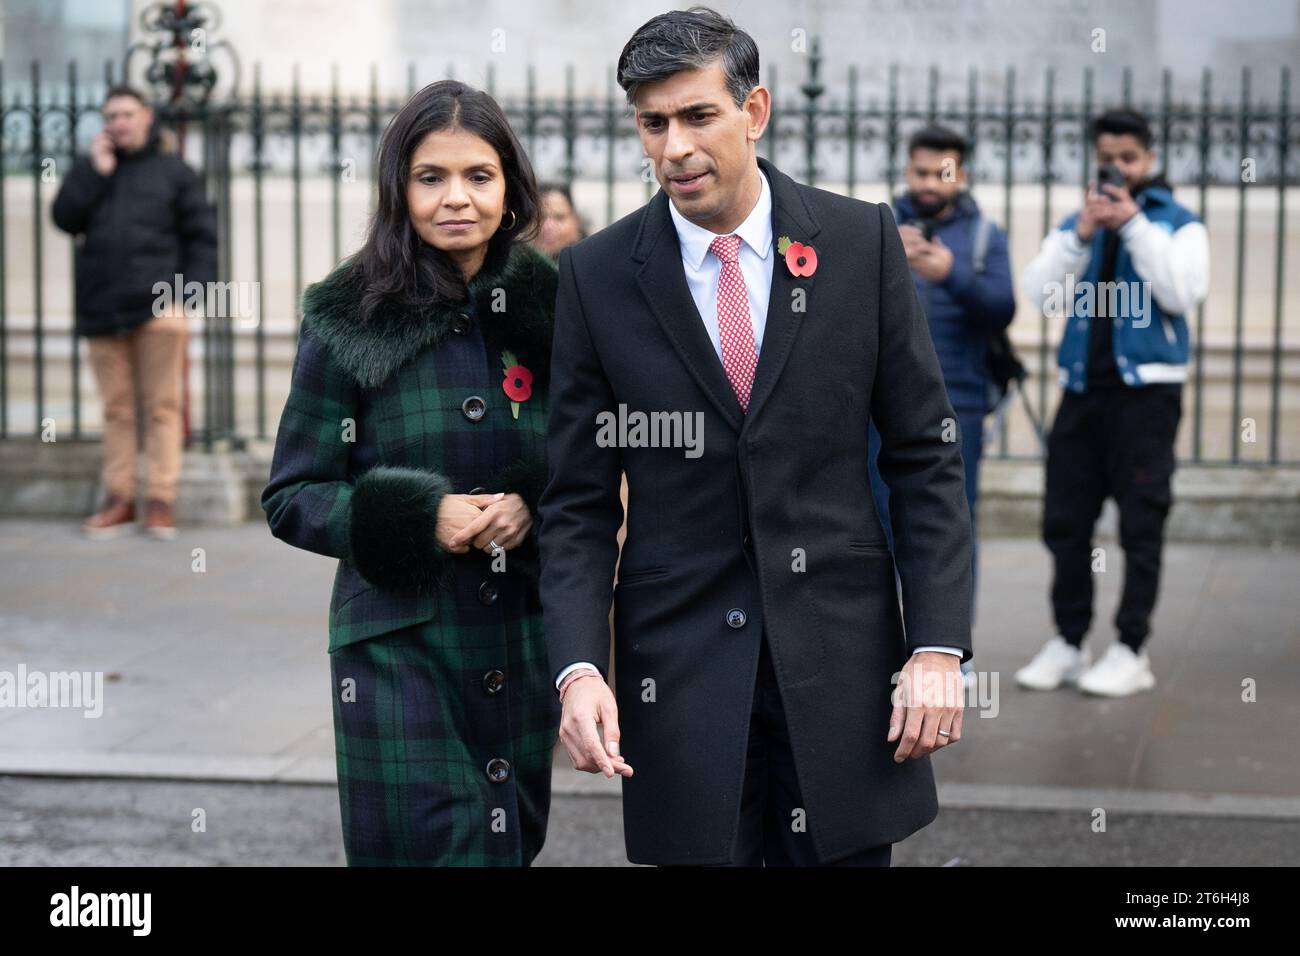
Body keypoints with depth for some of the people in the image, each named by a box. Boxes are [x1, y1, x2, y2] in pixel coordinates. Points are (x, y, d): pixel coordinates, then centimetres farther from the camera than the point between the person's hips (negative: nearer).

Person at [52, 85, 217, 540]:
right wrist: (95, 172, -7)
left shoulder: (173, 170, 4)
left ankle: (161, 499, 2)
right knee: (116, 408, 6)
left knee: (161, 407, -1)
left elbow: (202, 235, 1)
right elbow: (65, 218, 0)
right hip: (102, 307, 3)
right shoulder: (91, 168, 13)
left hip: (157, 307, -3)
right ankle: (118, 498, 11)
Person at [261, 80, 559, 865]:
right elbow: (291, 499, -2)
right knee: (435, 846, -7)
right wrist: (421, 514, -17)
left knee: (514, 844, 12)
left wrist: (532, 507, -10)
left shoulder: (549, 311, 3)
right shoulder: (349, 324, -4)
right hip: (400, 645, -3)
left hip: (524, 644, 3)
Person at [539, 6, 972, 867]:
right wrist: (579, 667, -12)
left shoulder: (861, 240, -1)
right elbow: (580, 502, 1)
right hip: (680, 661, 0)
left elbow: (924, 458, 1)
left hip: (841, 655, 0)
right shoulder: (598, 275, -1)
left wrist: (939, 646, -6)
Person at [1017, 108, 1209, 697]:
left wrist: (1134, 224, -13)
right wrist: (1081, 236, -11)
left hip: (1147, 390, -4)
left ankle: (1132, 649, 3)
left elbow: (1183, 293, -12)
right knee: (1065, 521, 4)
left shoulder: (1178, 224, 5)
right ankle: (1068, 642, 14)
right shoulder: (1076, 224, 14)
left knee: (1141, 524, -3)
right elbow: (1042, 295, 1)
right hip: (1083, 389, 4)